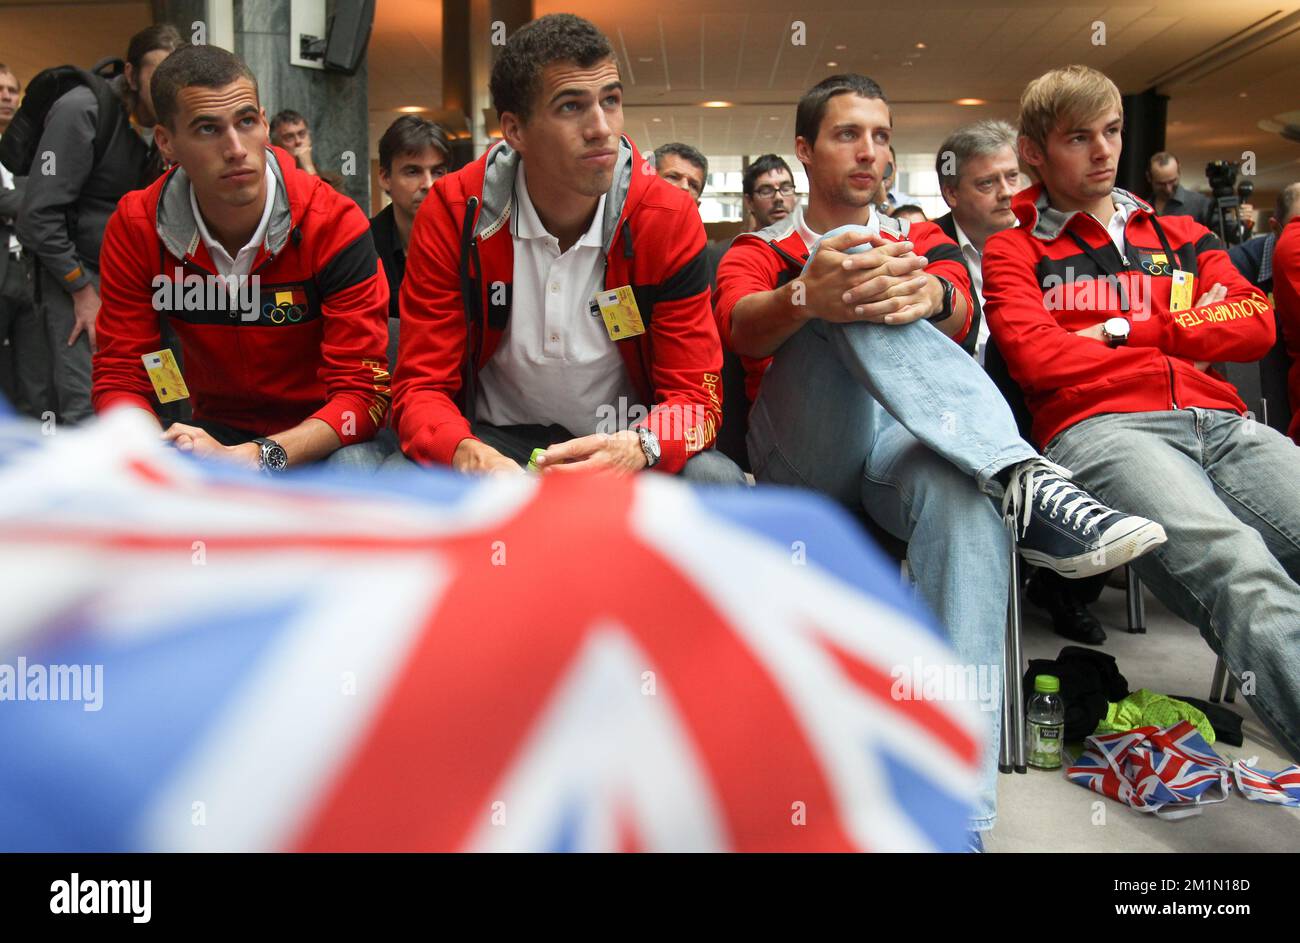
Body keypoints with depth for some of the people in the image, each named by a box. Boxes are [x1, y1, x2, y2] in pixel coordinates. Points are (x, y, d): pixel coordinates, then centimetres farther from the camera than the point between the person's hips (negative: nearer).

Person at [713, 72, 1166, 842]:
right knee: (851, 278, -26)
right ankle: (1023, 479, -43)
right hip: (797, 454, -1)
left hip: (901, 443, 2)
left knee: (964, 495, -37)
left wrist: (932, 296, -30)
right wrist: (806, 298, -34)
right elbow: (741, 325, -8)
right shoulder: (760, 252, 19)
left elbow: (960, 312, -2)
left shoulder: (920, 241, 25)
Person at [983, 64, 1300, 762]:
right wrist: (1182, 340, 10)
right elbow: (1036, 357, 0)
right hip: (1101, 426, -4)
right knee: (1237, 566, -36)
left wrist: (1125, 331, 5)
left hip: (1221, 421, 5)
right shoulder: (1014, 248, 19)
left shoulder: (1180, 237, 32)